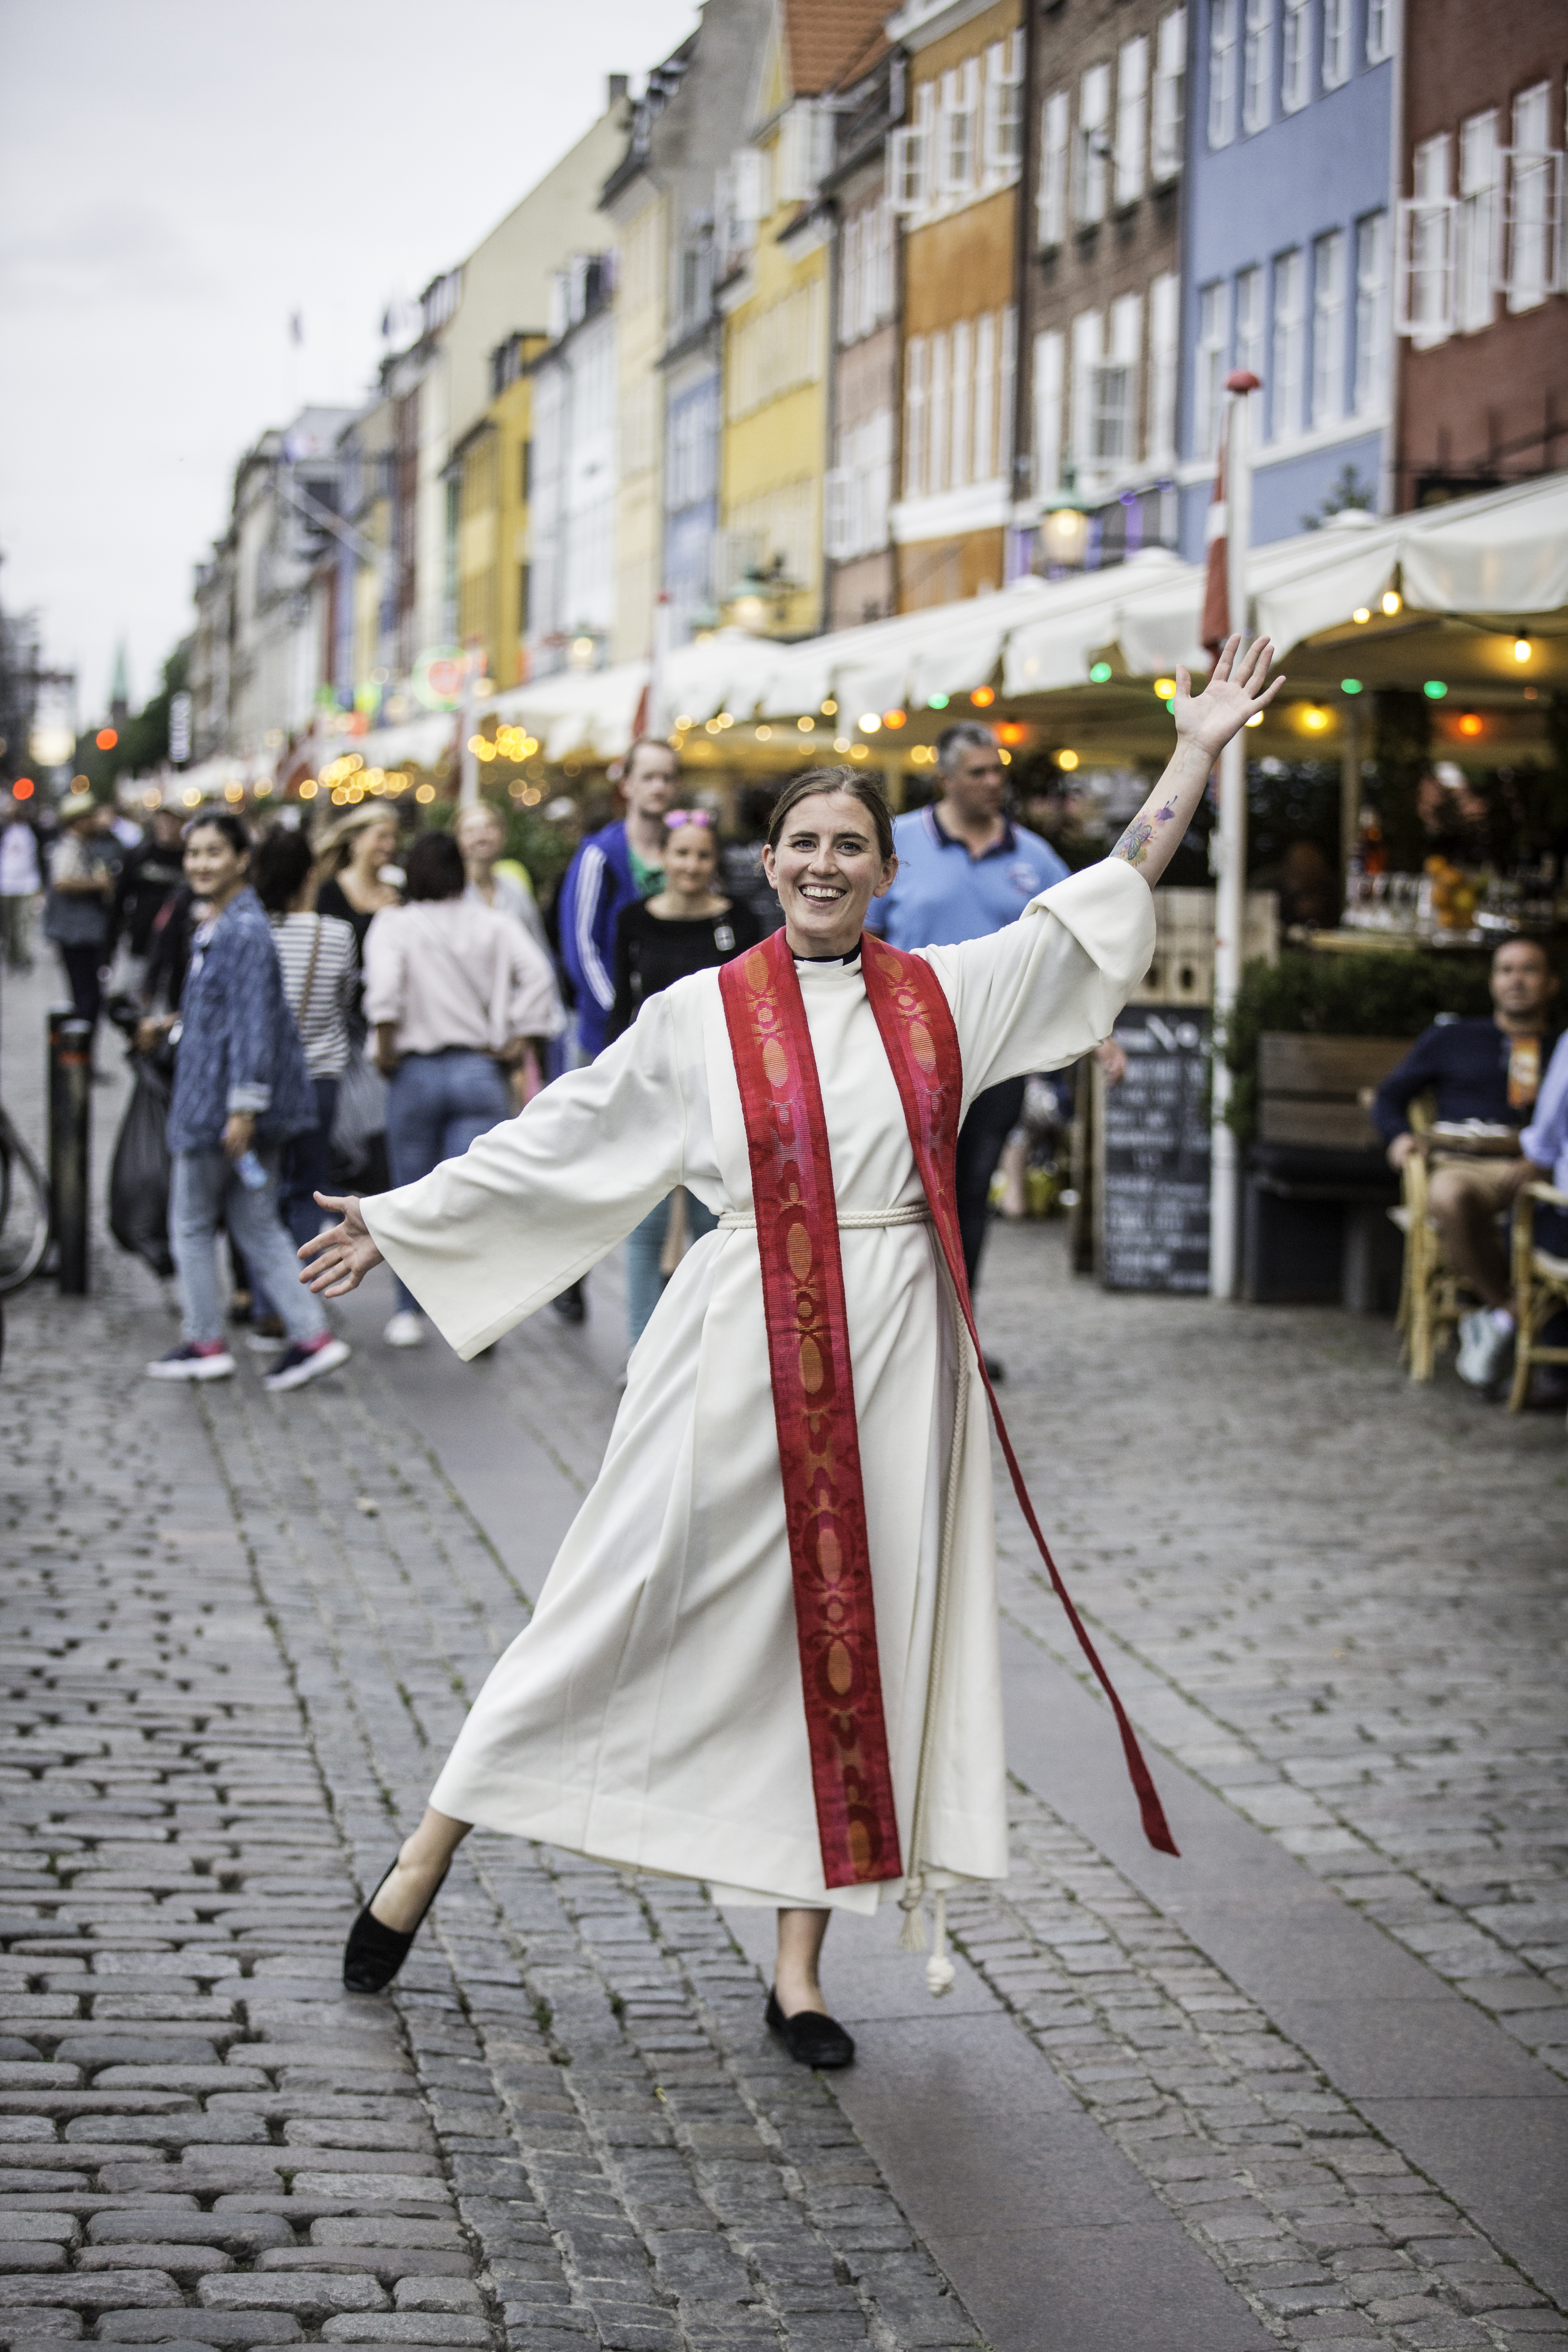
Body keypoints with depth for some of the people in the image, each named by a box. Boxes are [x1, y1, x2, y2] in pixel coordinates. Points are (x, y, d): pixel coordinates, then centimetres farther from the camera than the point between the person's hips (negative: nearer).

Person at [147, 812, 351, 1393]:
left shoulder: (245, 932, -18)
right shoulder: (214, 928, 12)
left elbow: (254, 1024, -22)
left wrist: (243, 1108, -23)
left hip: (220, 1101, -9)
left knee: (191, 1225, 5)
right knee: (257, 1225, 10)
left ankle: (205, 1343, 16)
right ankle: (312, 1334, 8)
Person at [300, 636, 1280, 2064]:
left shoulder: (944, 994, 8)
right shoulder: (702, 1017, 2)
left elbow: (1108, 901, 13)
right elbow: (554, 1144, 8)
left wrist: (1198, 752, 8)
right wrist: (401, 1221, 9)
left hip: (893, 1351, 3)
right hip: (744, 1345, -2)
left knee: (855, 1637, 3)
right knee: (628, 1607, -2)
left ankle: (800, 1969, 10)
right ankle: (426, 1862, 11)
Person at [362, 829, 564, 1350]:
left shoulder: (394, 924, -1)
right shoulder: (495, 926, 4)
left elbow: (385, 981, -19)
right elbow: (537, 975, -8)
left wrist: (386, 1047, -8)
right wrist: (517, 1043, -2)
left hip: (415, 1072, -1)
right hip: (480, 1072, 1)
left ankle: (409, 1314, 18)